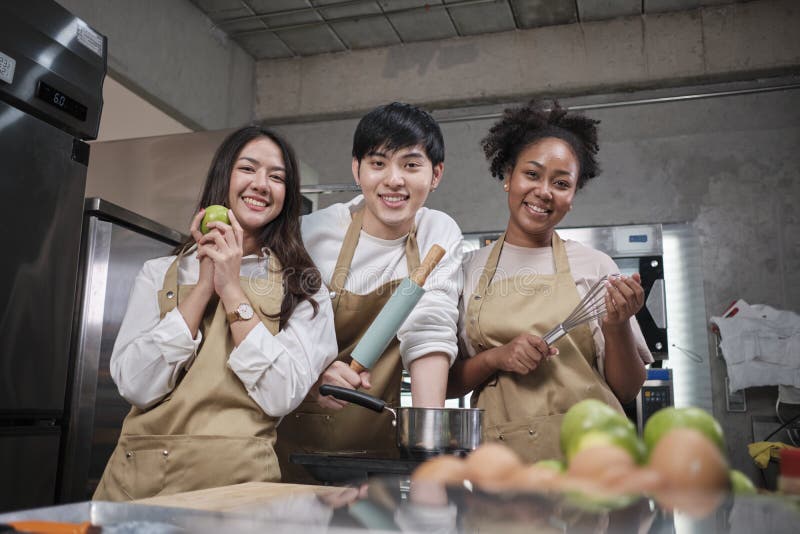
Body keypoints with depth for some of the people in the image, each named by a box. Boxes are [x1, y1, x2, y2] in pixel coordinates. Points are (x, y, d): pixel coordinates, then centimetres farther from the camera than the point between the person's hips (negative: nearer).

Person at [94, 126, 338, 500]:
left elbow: (282, 397, -8)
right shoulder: (159, 274, 9)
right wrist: (204, 285, -5)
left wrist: (232, 290, -8)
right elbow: (135, 386, -2)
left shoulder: (302, 288, 4)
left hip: (234, 477, -1)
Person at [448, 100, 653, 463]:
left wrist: (617, 327, -9)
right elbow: (444, 384, 8)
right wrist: (496, 357, -9)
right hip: (501, 458, 1)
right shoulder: (469, 269, 9)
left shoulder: (595, 268, 7)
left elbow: (627, 391, 8)